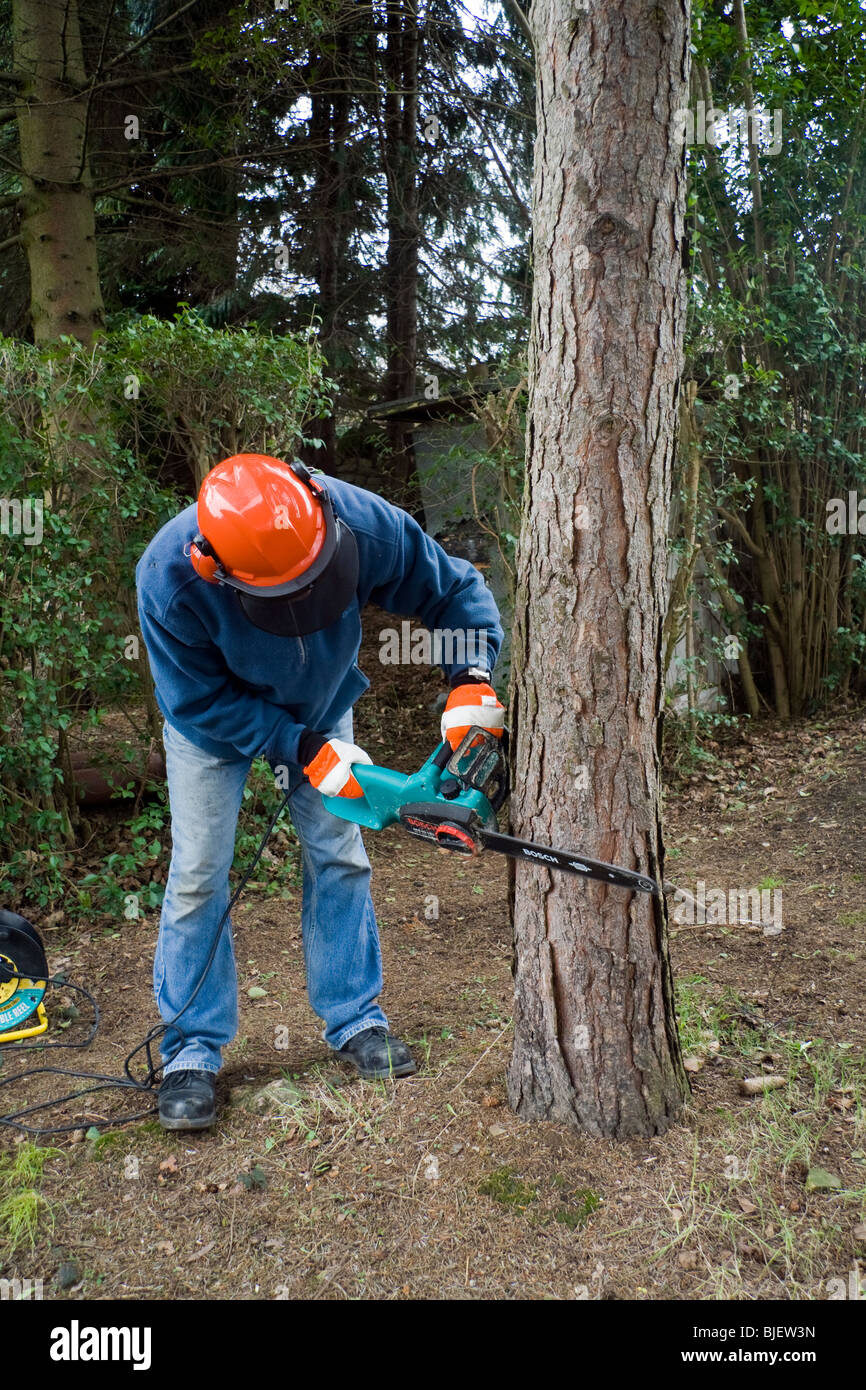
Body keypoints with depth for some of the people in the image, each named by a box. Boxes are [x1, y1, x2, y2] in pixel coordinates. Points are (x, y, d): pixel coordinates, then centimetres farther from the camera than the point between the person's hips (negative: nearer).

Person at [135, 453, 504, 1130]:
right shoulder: (168, 579, -38)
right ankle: (192, 1049, 9)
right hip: (215, 719, -2)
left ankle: (355, 1018, 18)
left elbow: (457, 590, -19)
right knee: (198, 875, -5)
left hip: (319, 705, 2)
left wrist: (471, 680, -33)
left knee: (339, 857, 2)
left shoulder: (363, 522, -35)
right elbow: (200, 702, -26)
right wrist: (305, 752, -28)